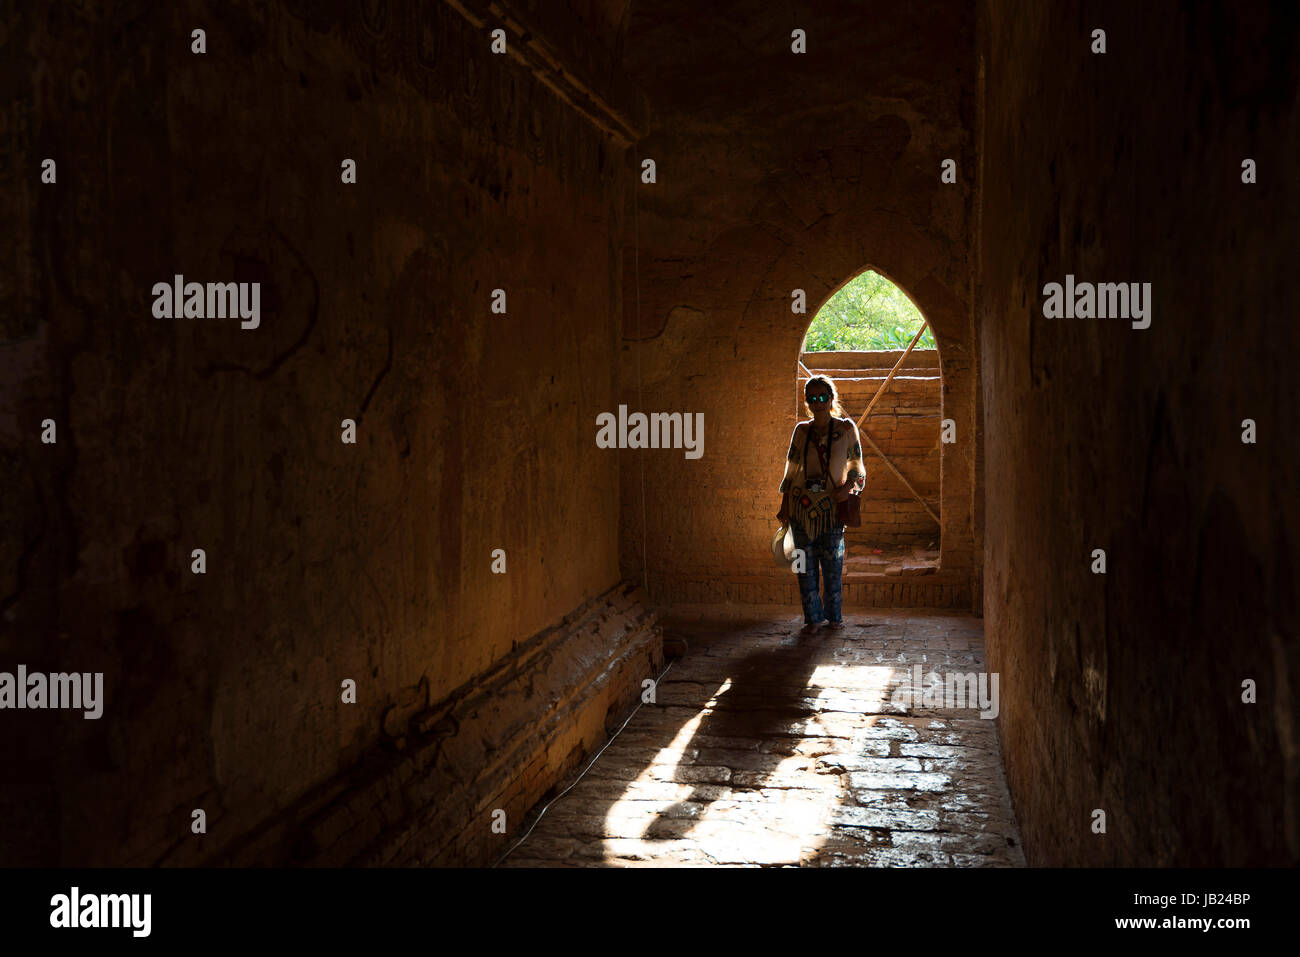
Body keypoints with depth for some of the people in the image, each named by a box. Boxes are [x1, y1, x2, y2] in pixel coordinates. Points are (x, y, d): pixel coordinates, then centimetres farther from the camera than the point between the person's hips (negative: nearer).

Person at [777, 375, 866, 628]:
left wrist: (848, 487, -13)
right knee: (806, 562, 1)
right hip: (802, 504, 2)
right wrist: (784, 505, 6)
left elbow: (857, 465, 7)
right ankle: (812, 616, 11)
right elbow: (791, 469, 11)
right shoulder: (801, 430, 7)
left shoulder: (846, 427, 2)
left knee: (833, 561, -1)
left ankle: (833, 615, 13)